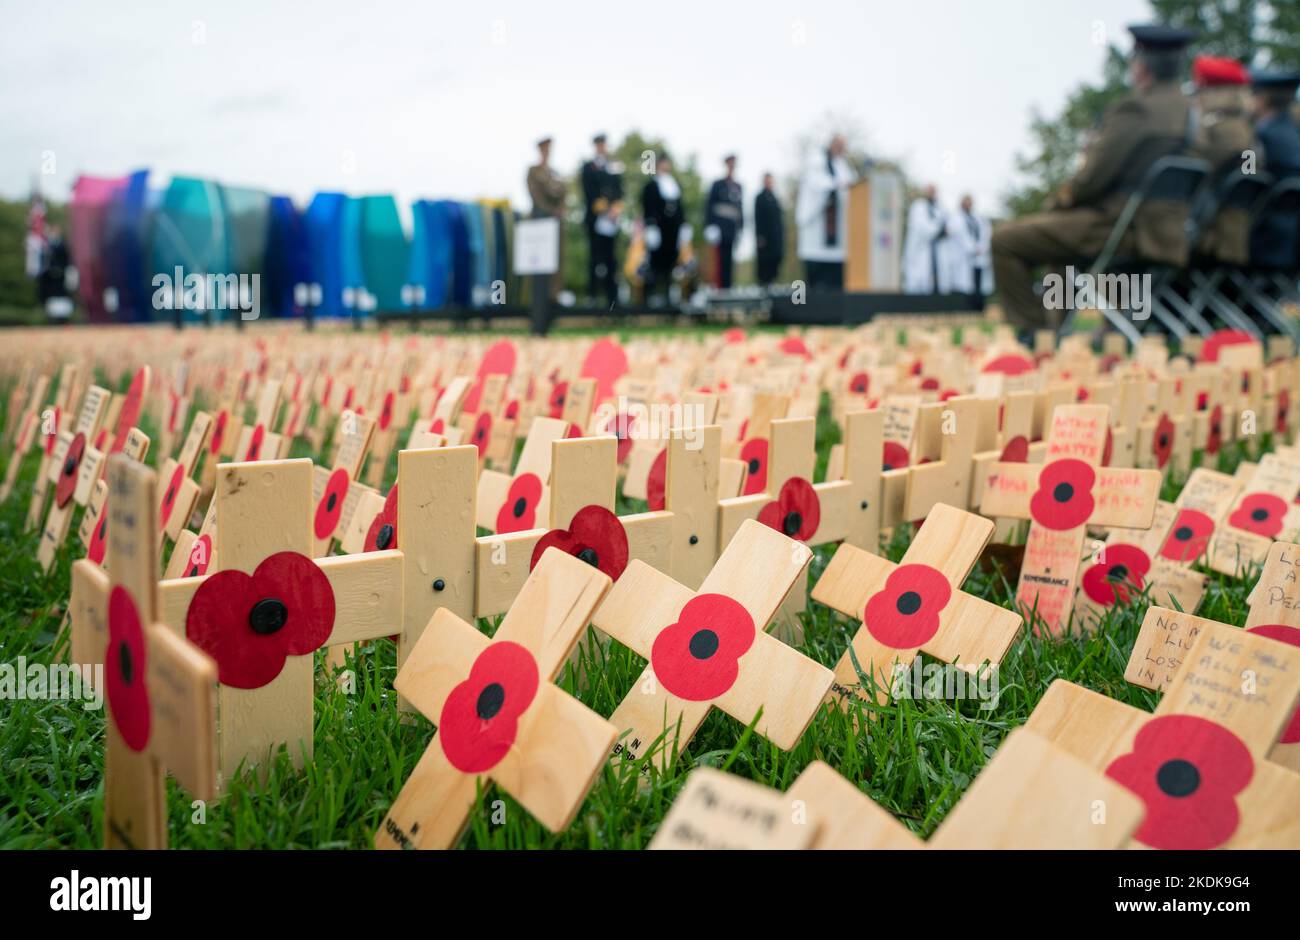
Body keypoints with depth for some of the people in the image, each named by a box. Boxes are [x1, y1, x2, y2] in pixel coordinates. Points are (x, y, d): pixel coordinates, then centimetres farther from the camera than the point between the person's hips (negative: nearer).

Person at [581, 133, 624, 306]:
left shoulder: (615, 167, 17)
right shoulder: (588, 167, 7)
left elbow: (619, 192, 9)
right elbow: (589, 192, -3)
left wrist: (615, 210, -8)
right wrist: (601, 210, -14)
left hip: (611, 219, 3)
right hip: (595, 218, -3)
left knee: (610, 256, 2)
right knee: (595, 255, -4)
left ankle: (612, 296, 3)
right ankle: (593, 293, -1)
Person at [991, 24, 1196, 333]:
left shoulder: (1135, 110, -16)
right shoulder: (1193, 112, 10)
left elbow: (1094, 176, -18)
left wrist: (1060, 198, 2)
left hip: (1117, 225, -9)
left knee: (1005, 240, -6)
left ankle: (1032, 331, -5)